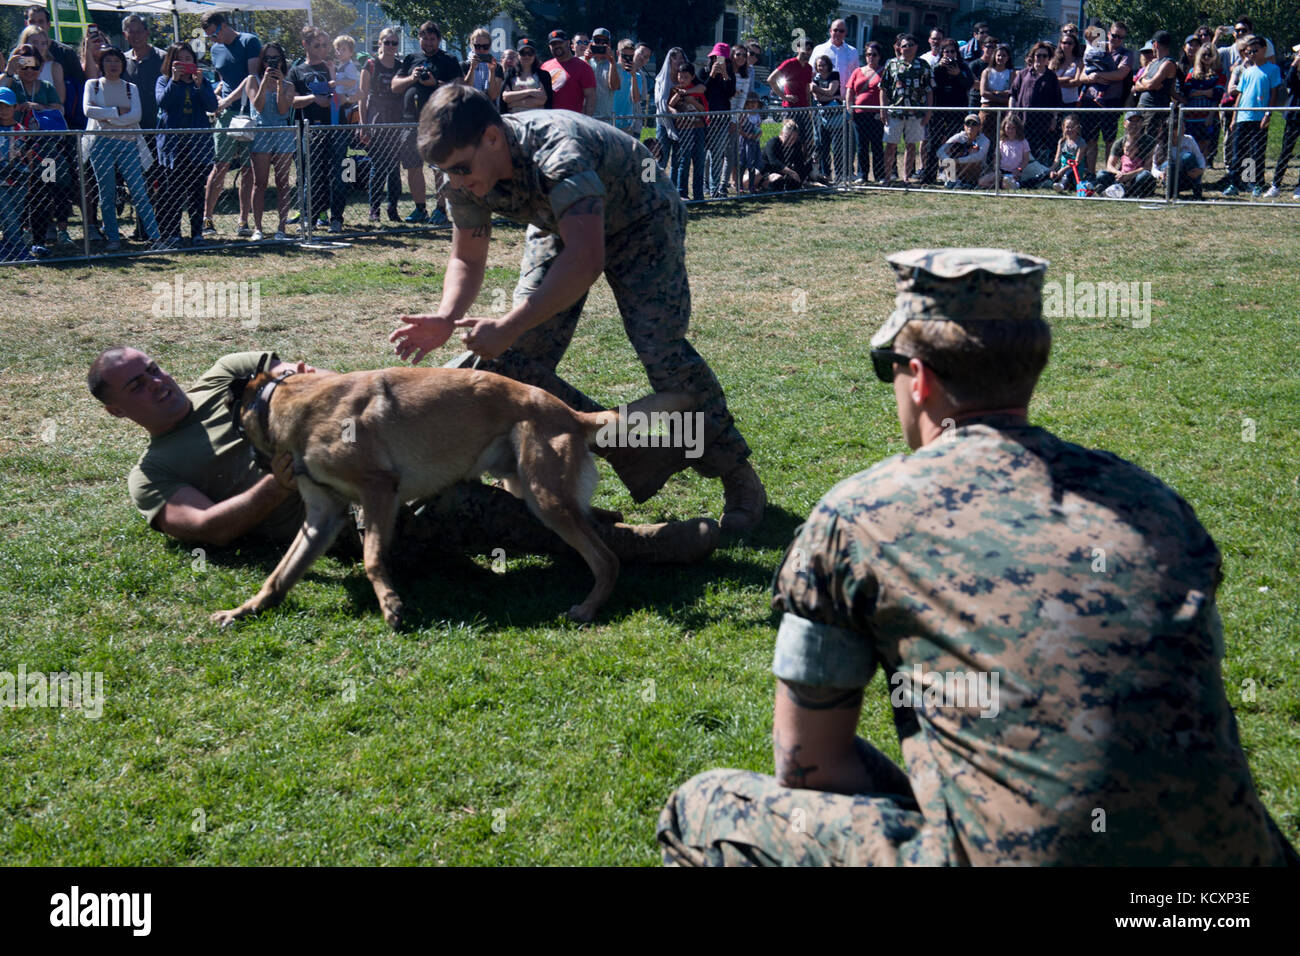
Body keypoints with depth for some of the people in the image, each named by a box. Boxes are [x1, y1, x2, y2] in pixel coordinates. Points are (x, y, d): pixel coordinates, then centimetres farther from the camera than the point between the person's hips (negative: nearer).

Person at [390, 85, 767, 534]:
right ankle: (637, 457, 2)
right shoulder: (466, 180, -18)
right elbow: (466, 259, -4)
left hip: (639, 220, -6)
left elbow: (586, 260, -50)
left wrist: (508, 327, -51)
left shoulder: (557, 154, -41)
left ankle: (740, 478, -4)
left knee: (661, 350, -23)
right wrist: (447, 317, -25)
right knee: (515, 360, -9)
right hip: (558, 228, 7)